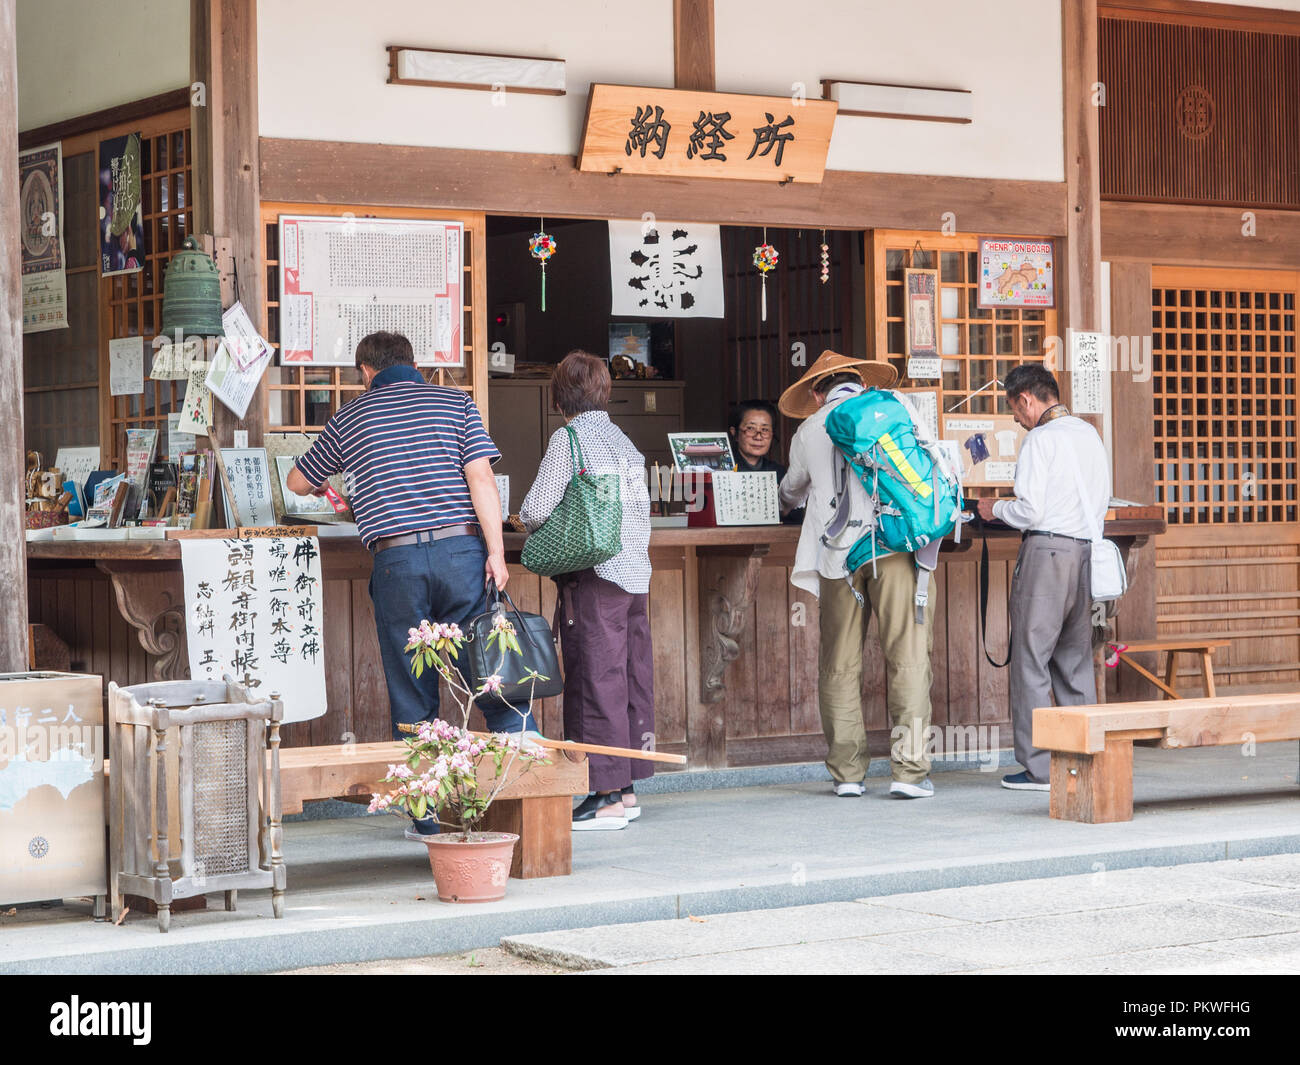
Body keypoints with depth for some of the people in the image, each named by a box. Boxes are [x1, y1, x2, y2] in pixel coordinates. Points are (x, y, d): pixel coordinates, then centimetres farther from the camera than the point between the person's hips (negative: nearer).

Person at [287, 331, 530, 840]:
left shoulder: (349, 418, 12)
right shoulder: (455, 402, 9)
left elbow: (297, 482, 25)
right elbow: (481, 478, -3)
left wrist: (323, 487, 47)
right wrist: (496, 551, -6)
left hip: (395, 559, 0)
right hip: (460, 549, 0)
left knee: (412, 694, 6)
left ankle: (428, 817, 7)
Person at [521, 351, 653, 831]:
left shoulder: (568, 438, -8)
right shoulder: (623, 440, 13)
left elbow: (536, 509, -11)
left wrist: (528, 518, 10)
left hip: (593, 578, -7)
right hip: (636, 575, 7)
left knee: (596, 682, -5)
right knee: (631, 679, 9)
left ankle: (606, 795, -5)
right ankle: (626, 788, 14)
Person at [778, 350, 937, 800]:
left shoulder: (809, 431, 16)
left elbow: (791, 490, 34)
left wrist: (789, 503, 58)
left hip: (838, 554, 2)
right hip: (895, 543, -1)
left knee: (840, 665, 8)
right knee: (907, 657, -2)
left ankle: (847, 771, 8)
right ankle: (909, 767, -8)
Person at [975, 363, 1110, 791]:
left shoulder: (1040, 439, -9)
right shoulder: (1091, 435, 14)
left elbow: (1029, 512, -15)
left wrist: (996, 508, 5)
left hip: (1046, 551, -8)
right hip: (1086, 551, 8)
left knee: (1031, 660, -2)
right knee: (1075, 662, 12)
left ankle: (1039, 767, -3)